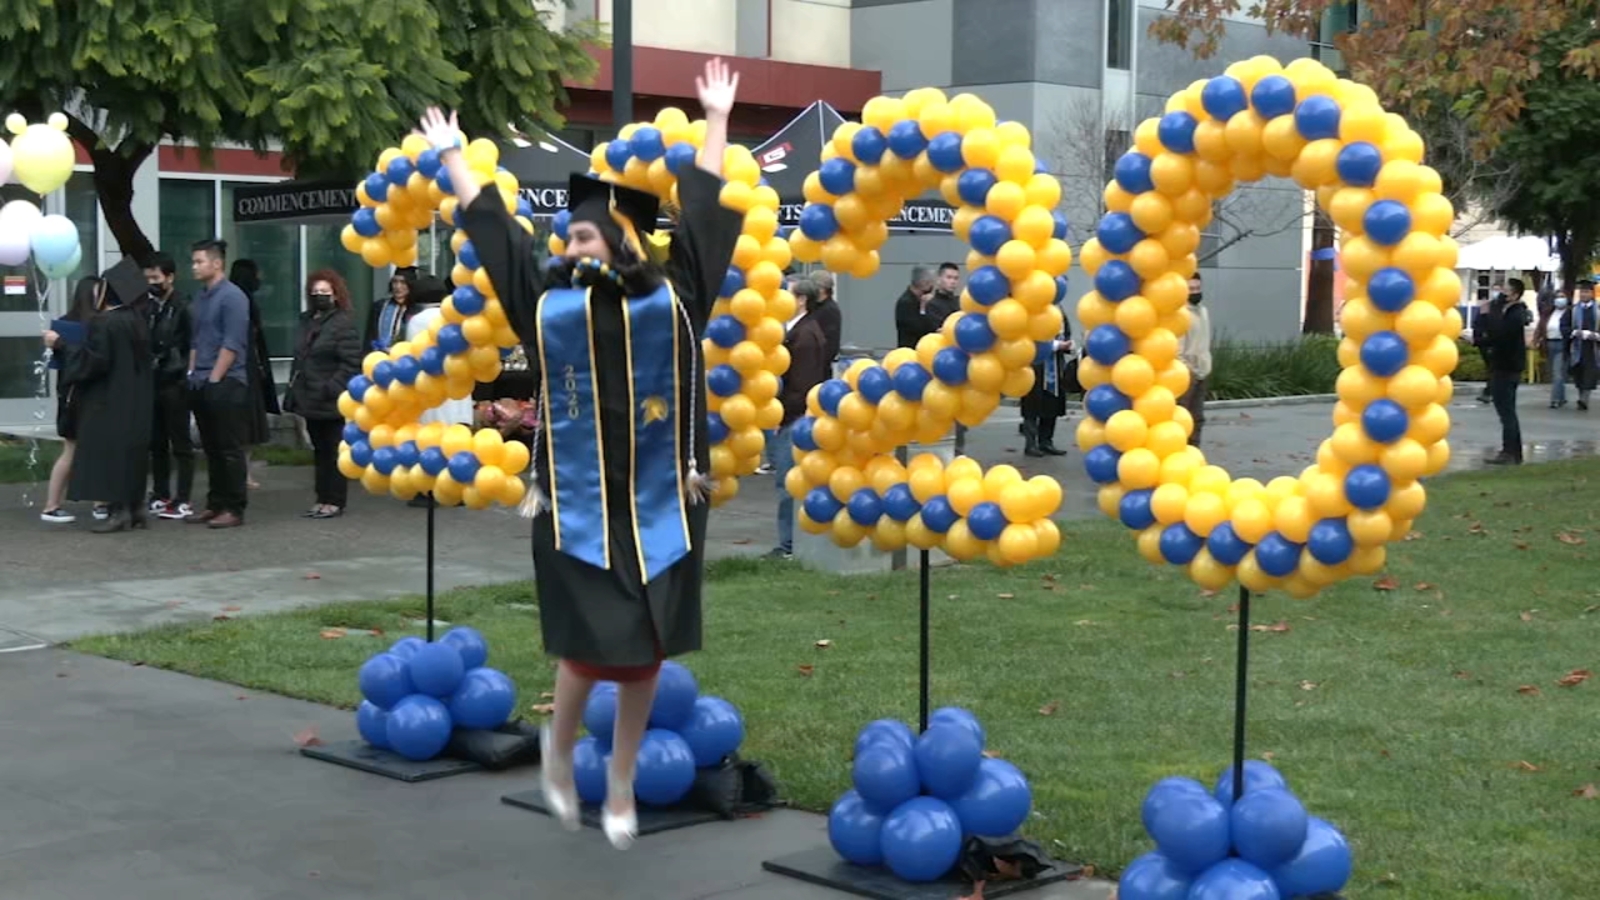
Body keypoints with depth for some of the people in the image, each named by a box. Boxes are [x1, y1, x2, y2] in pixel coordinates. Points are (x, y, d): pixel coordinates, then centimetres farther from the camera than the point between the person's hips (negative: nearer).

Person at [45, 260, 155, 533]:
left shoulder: (104, 323, -17)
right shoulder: (135, 320, 8)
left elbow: (93, 360, -20)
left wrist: (61, 344, -12)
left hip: (108, 401, -8)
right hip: (135, 400, 8)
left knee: (110, 453, -5)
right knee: (131, 450, 12)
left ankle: (120, 510, -7)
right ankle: (135, 507, 14)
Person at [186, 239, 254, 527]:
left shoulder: (232, 297, -10)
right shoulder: (199, 301, 14)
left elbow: (232, 344, -14)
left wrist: (214, 379, -14)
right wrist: (193, 374, 11)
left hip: (226, 385, -8)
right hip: (201, 386, 8)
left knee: (230, 449, -4)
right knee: (211, 449, 11)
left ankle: (234, 509, -1)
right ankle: (214, 504, 17)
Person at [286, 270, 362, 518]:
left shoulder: (343, 323, -9)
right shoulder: (307, 321, 15)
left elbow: (351, 364, -15)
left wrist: (330, 389, -19)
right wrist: (294, 386, 11)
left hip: (331, 401, -8)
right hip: (310, 399, 8)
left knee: (333, 451, -2)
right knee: (319, 451, 12)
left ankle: (335, 501, 4)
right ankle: (322, 499, 19)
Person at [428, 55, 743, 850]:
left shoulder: (672, 299, -1)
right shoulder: (549, 304, 0)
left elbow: (703, 211, 7)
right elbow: (490, 227, 10)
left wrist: (717, 120, 13)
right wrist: (450, 155, 19)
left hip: (658, 505, 1)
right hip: (579, 507, -1)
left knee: (645, 650, 7)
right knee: (595, 644, -8)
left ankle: (621, 786, 23)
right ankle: (560, 745, 23)